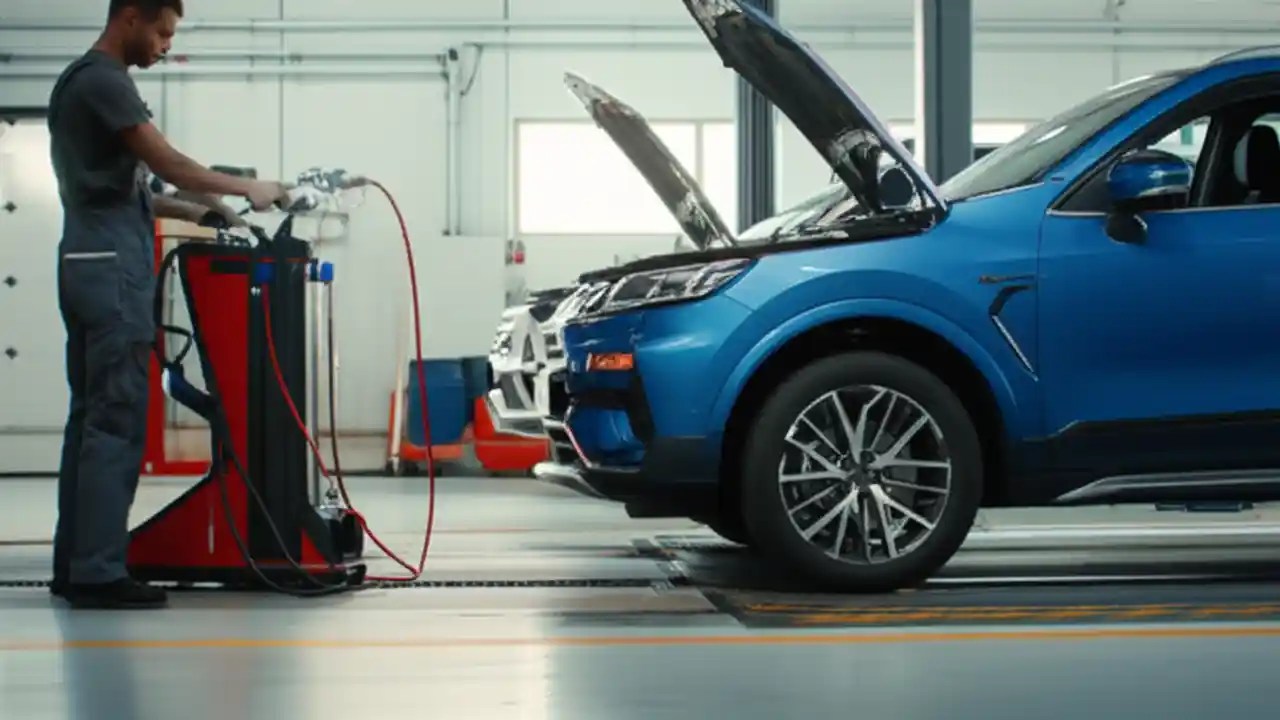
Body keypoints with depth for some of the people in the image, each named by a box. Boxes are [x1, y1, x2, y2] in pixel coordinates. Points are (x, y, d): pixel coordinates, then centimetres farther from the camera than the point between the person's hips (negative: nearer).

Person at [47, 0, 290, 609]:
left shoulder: (80, 81, 21)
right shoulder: (104, 81, -10)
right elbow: (169, 164, -14)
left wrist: (189, 210, 16)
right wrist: (250, 188, -4)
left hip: (90, 266, 10)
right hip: (112, 268, -10)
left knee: (91, 416, 10)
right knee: (116, 421, -10)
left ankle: (75, 564, 13)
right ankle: (98, 571, -11)